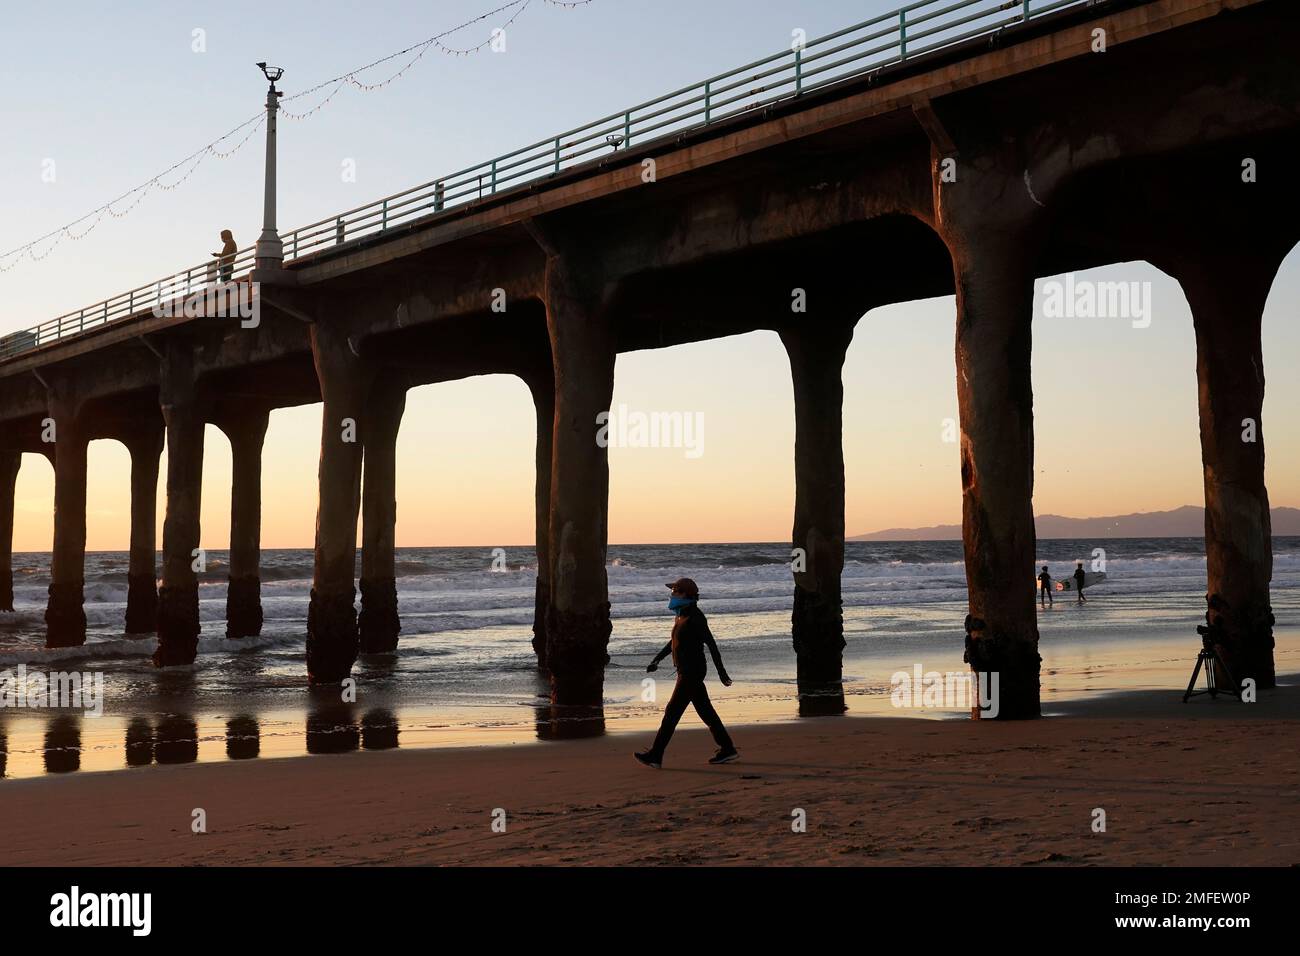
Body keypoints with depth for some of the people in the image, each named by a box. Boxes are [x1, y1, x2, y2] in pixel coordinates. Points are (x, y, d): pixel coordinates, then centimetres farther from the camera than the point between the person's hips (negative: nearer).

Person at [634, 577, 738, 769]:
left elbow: (711, 644, -17)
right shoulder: (681, 616, 13)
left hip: (692, 672, -10)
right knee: (705, 711, 13)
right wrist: (657, 659, 26)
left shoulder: (695, 618, -17)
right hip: (686, 672, 10)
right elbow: (674, 642, 27)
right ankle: (727, 749, 18)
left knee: (672, 712, -7)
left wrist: (721, 672, -17)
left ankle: (655, 756, -4)